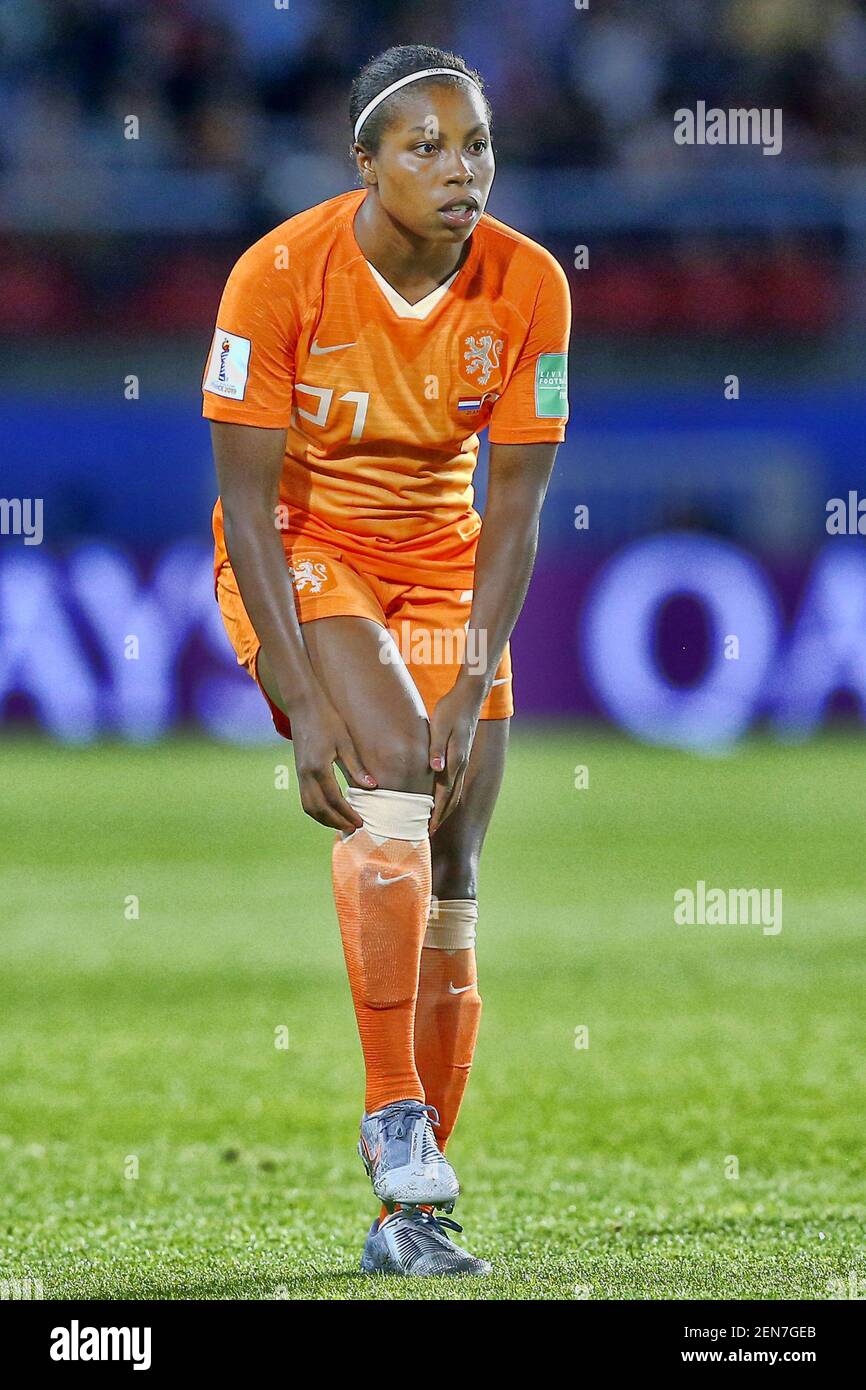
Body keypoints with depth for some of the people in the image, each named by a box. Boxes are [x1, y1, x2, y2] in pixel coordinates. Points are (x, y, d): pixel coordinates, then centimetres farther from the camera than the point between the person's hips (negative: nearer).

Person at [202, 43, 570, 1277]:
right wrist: (303, 701, -24)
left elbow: (513, 505, -8)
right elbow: (247, 500, -19)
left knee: (448, 880, -2)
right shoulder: (280, 276, -22)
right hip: (299, 553, -4)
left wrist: (475, 689, -16)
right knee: (395, 764, -29)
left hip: (441, 563, 4)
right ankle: (397, 1125, -28)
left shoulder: (528, 286, -13)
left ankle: (412, 1211, 6)